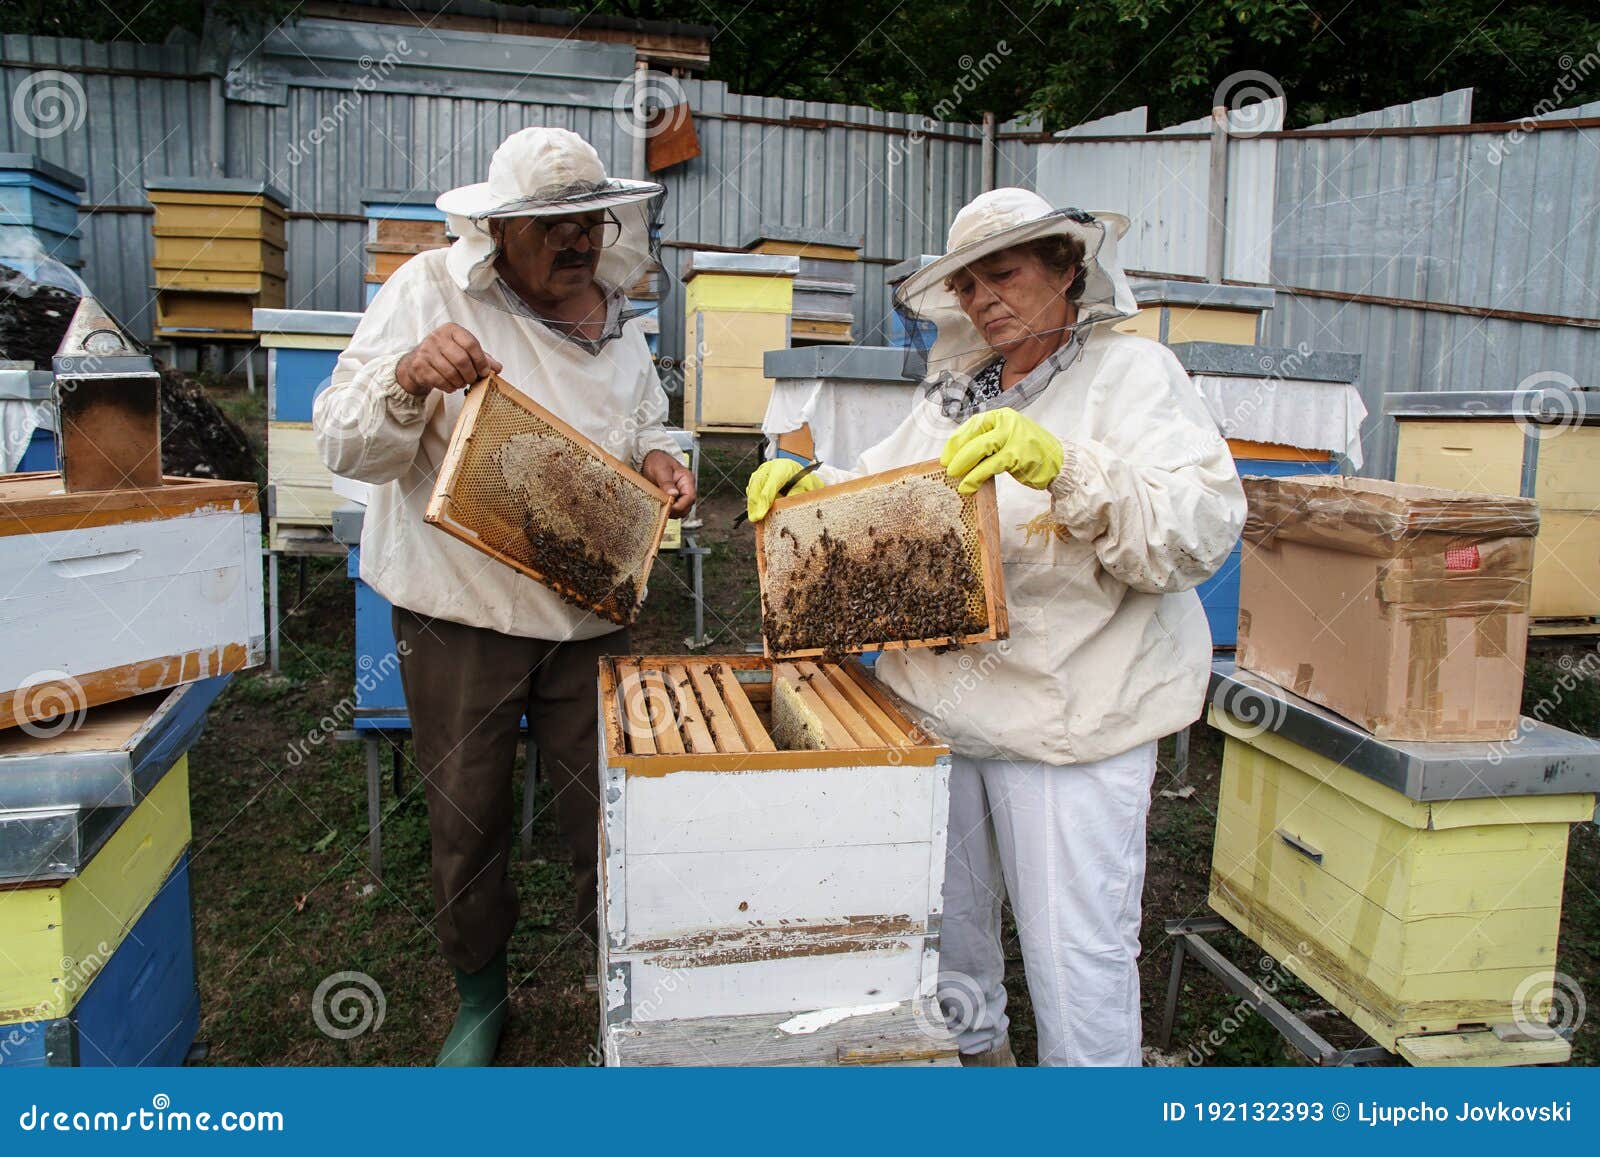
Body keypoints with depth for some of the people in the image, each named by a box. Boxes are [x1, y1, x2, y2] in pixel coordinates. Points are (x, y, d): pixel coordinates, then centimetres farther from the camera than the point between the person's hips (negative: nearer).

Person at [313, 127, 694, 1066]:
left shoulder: (615, 312, 6)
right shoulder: (431, 291, -8)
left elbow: (640, 424, 21)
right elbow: (349, 447, -14)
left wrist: (656, 459, -3)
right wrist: (409, 380, -34)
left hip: (589, 608, 3)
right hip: (460, 610, -3)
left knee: (604, 807, 9)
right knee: (466, 816, 13)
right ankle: (480, 989, 36)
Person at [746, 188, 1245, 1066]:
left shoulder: (1134, 376, -5)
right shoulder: (954, 390, 14)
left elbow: (1202, 532, -19)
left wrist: (1062, 466, -31)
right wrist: (807, 483, -1)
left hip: (1069, 717, -6)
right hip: (935, 703, 6)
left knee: (1074, 945, 2)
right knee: (940, 922, 20)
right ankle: (969, 1048, 44)